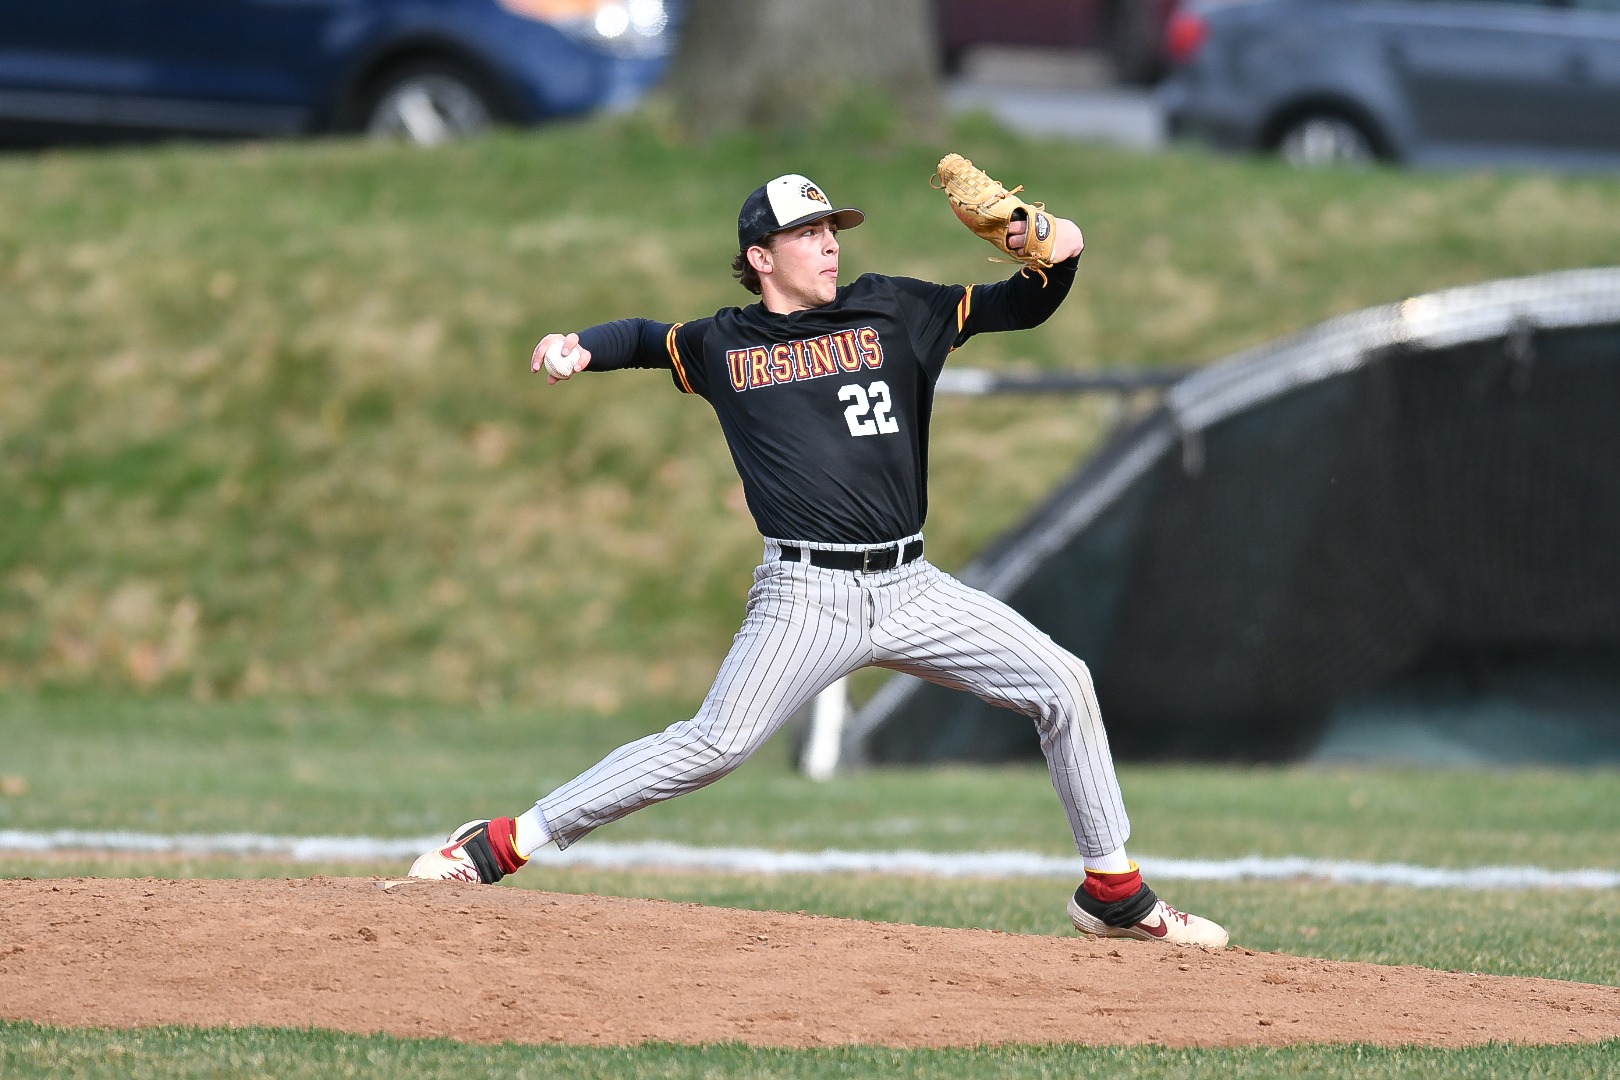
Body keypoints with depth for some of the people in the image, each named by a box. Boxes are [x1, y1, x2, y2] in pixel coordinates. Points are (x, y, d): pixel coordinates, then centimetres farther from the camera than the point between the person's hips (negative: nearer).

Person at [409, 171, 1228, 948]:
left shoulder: (892, 312, 10)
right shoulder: (722, 347, 7)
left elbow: (1017, 308, 12)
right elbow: (646, 338, 26)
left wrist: (1059, 255, -9)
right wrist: (580, 349, 4)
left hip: (908, 587, 3)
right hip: (807, 594, -3)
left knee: (1061, 684, -4)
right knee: (713, 745, -15)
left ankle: (1113, 893, 8)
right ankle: (504, 845, -9)